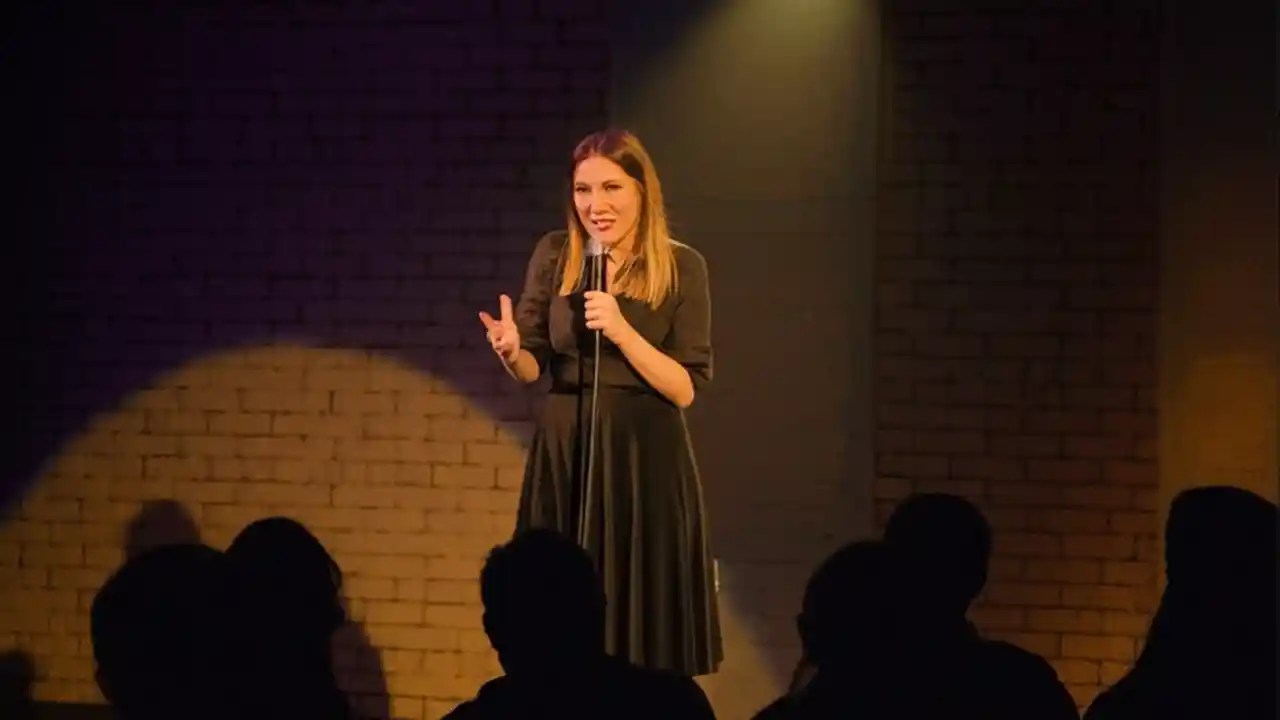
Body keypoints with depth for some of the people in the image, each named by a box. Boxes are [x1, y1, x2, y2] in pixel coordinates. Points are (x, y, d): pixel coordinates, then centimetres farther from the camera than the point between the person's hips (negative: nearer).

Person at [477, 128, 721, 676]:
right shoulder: (554, 255, 3)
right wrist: (511, 351, -18)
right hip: (563, 453, 2)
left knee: (640, 625, 0)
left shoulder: (681, 267, -4)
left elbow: (686, 388, -7)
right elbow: (533, 368, 5)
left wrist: (621, 330, -19)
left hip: (643, 459, -2)